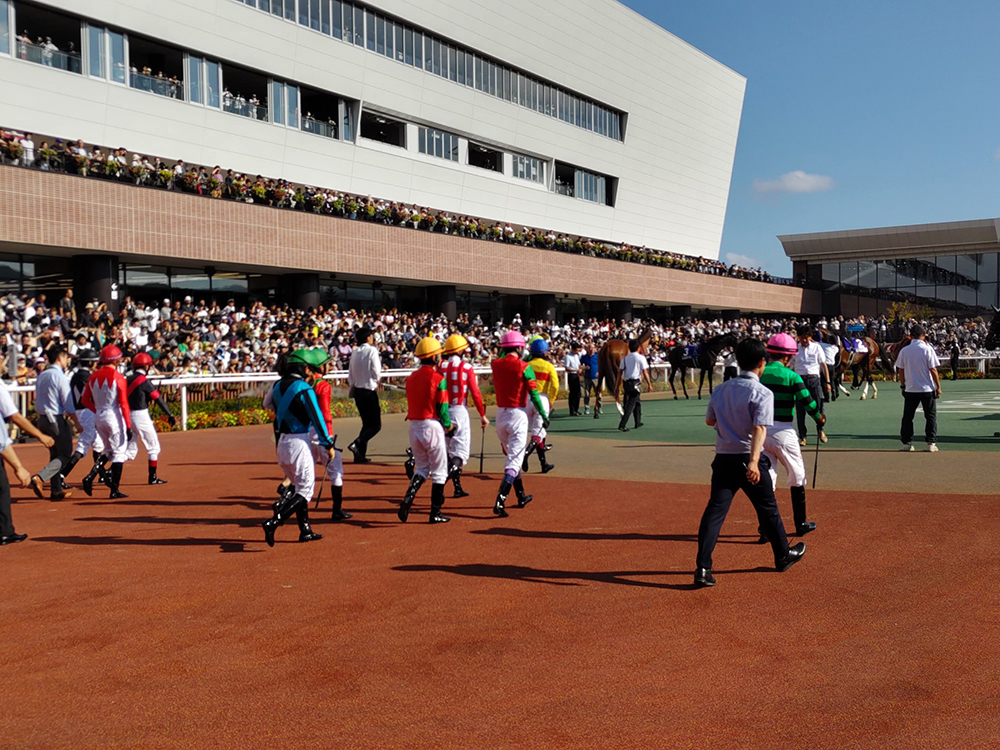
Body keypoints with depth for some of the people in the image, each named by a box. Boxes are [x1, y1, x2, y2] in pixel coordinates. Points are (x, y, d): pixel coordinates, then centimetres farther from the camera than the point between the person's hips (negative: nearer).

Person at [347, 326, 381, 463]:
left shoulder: (355, 352, 9)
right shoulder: (372, 350, -11)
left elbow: (350, 374, 12)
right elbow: (377, 374, -14)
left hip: (357, 390, 7)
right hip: (369, 391, -7)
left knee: (367, 423, 16)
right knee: (375, 425, -2)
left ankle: (360, 455, 12)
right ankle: (357, 444, -20)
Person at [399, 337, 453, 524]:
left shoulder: (411, 377, 7)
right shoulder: (438, 378, -11)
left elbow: (410, 403, 11)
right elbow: (442, 408, -11)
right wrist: (449, 427, 6)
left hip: (414, 426, 6)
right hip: (432, 426, -6)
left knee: (422, 467, 18)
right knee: (439, 471, 7)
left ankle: (408, 498, -5)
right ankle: (435, 513, 10)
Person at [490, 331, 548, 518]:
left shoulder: (495, 364, 1)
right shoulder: (524, 367, -11)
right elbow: (533, 394, -13)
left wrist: (503, 349, 24)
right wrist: (544, 415, -8)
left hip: (500, 414, 6)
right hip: (518, 414, -6)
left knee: (511, 455, 21)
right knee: (515, 460, -5)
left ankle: (521, 497, 33)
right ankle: (500, 501, -20)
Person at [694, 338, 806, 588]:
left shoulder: (721, 390, 7)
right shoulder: (763, 393, -10)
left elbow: (709, 420, 19)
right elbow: (759, 429, -22)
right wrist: (753, 462, -31)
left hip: (723, 458, 4)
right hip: (748, 459, -4)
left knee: (714, 510, -2)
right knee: (768, 509, 15)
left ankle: (703, 567, -12)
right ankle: (783, 555, 35)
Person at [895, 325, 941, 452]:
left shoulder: (904, 350, 0)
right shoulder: (927, 349, -9)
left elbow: (900, 370, 5)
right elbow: (933, 370, -9)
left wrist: (902, 385, 18)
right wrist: (938, 386, -1)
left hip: (910, 389, 2)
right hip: (927, 389, -2)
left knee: (907, 417, 11)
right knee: (931, 416, 8)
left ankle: (906, 443, 11)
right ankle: (931, 443, 3)